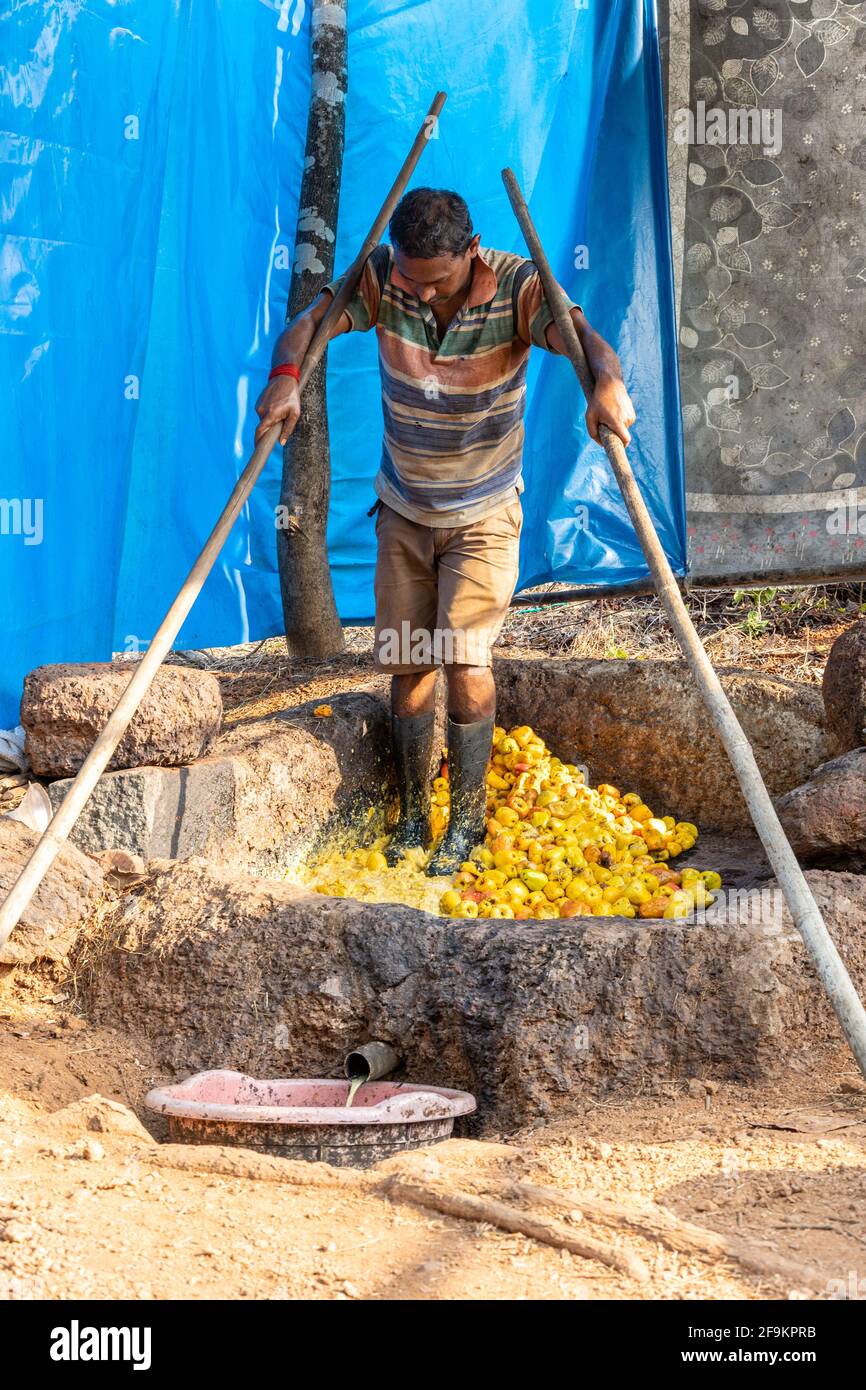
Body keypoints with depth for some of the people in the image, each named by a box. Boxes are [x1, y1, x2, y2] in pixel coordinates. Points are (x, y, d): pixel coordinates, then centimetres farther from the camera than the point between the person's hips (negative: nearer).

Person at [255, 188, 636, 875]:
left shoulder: (517, 285, -21)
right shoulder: (382, 279, -13)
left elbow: (579, 334, -34)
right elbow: (309, 321, -17)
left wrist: (607, 379, -57)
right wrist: (287, 374, -39)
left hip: (484, 514, -3)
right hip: (404, 510, 3)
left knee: (464, 656, -11)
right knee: (408, 663, 5)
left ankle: (467, 819, 4)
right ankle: (412, 815, 19)